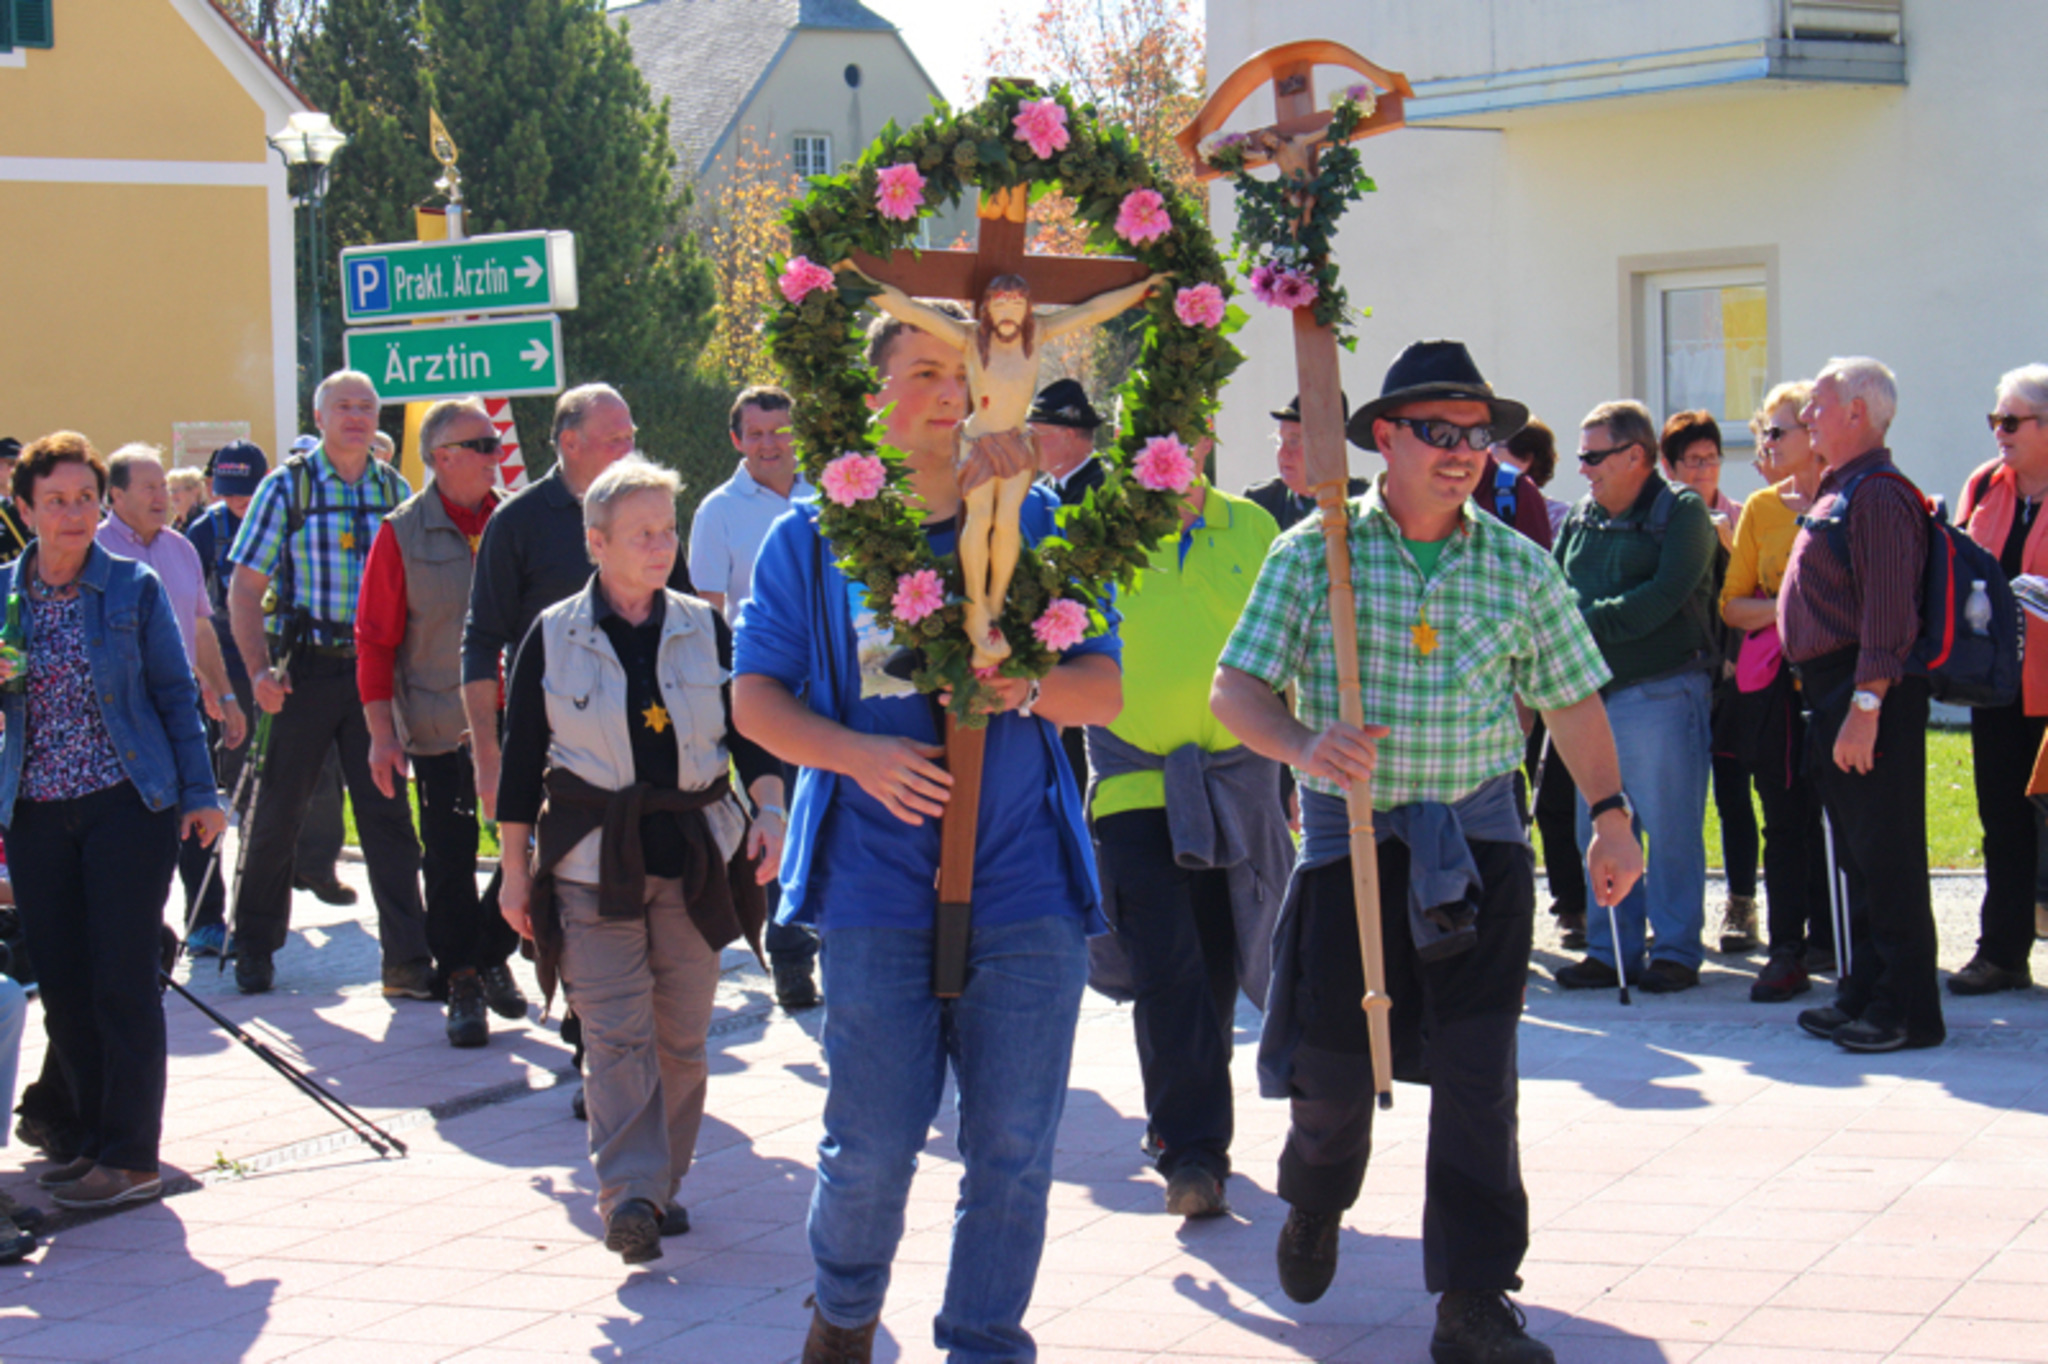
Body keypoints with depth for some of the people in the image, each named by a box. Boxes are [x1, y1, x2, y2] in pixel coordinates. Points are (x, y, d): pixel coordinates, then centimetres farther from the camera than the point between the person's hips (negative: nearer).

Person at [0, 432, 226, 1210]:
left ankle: (131, 1159, 0)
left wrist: (199, 794, -1)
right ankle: (96, 1140, 19)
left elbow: (175, 694, 4)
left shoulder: (134, 588, 1)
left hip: (128, 804, -3)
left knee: (123, 984, -4)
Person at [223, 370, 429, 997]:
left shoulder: (394, 491, 8)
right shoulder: (286, 487, -1)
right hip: (305, 669, -2)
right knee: (279, 810, 7)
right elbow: (244, 588, -2)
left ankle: (407, 961, 0)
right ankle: (254, 946, 23)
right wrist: (260, 668, -14)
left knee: (387, 815, -1)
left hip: (375, 669, 2)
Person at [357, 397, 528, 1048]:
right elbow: (375, 639, -3)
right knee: (449, 860, 2)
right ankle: (462, 983, 15)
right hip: (440, 726, -3)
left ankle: (491, 953, 25)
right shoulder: (403, 534, -5)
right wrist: (382, 732, -8)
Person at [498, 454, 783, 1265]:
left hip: (696, 855, 3)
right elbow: (521, 760, 5)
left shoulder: (704, 629, 7)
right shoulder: (553, 637, 1)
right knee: (617, 1033, -11)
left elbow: (750, 733, 9)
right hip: (592, 863, -2)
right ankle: (629, 1195, -14)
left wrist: (769, 811, -8)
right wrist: (516, 870, 4)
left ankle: (662, 1186, 18)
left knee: (682, 1035, 6)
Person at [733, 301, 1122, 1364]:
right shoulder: (814, 535, 7)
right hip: (878, 884, -1)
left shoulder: (1039, 525, 9)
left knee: (1013, 1146, 1)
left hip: (1025, 885, 1)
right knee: (872, 1144, -1)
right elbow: (755, 698, 7)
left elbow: (1108, 688, 7)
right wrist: (858, 754, -12)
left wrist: (1028, 686, -15)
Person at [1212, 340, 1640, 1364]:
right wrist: (1303, 745, -25)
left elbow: (1571, 701, 14)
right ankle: (1316, 1203, 39)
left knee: (1477, 1075, -4)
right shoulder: (1313, 555, -3)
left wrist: (1610, 815, 12)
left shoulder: (1519, 567, 4)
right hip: (1349, 833, -1)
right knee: (1330, 1061, 5)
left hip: (1478, 841, 1)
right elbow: (1236, 689, -6)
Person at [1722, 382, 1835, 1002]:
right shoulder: (1762, 508, 11)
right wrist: (1782, 609, -6)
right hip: (1771, 682, 3)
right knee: (1783, 817, 4)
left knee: (1831, 815, -2)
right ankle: (1787, 950, 7)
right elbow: (1732, 604, 13)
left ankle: (1828, 938, 11)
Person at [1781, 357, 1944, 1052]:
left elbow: (1888, 610, -22)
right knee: (1858, 856, 15)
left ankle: (1908, 1009, -2)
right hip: (1832, 690, 11)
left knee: (1885, 857, -6)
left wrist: (1864, 707, -26)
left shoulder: (1878, 494, -15)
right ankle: (1865, 994, 23)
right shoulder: (1838, 492, 18)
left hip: (1867, 692, -11)